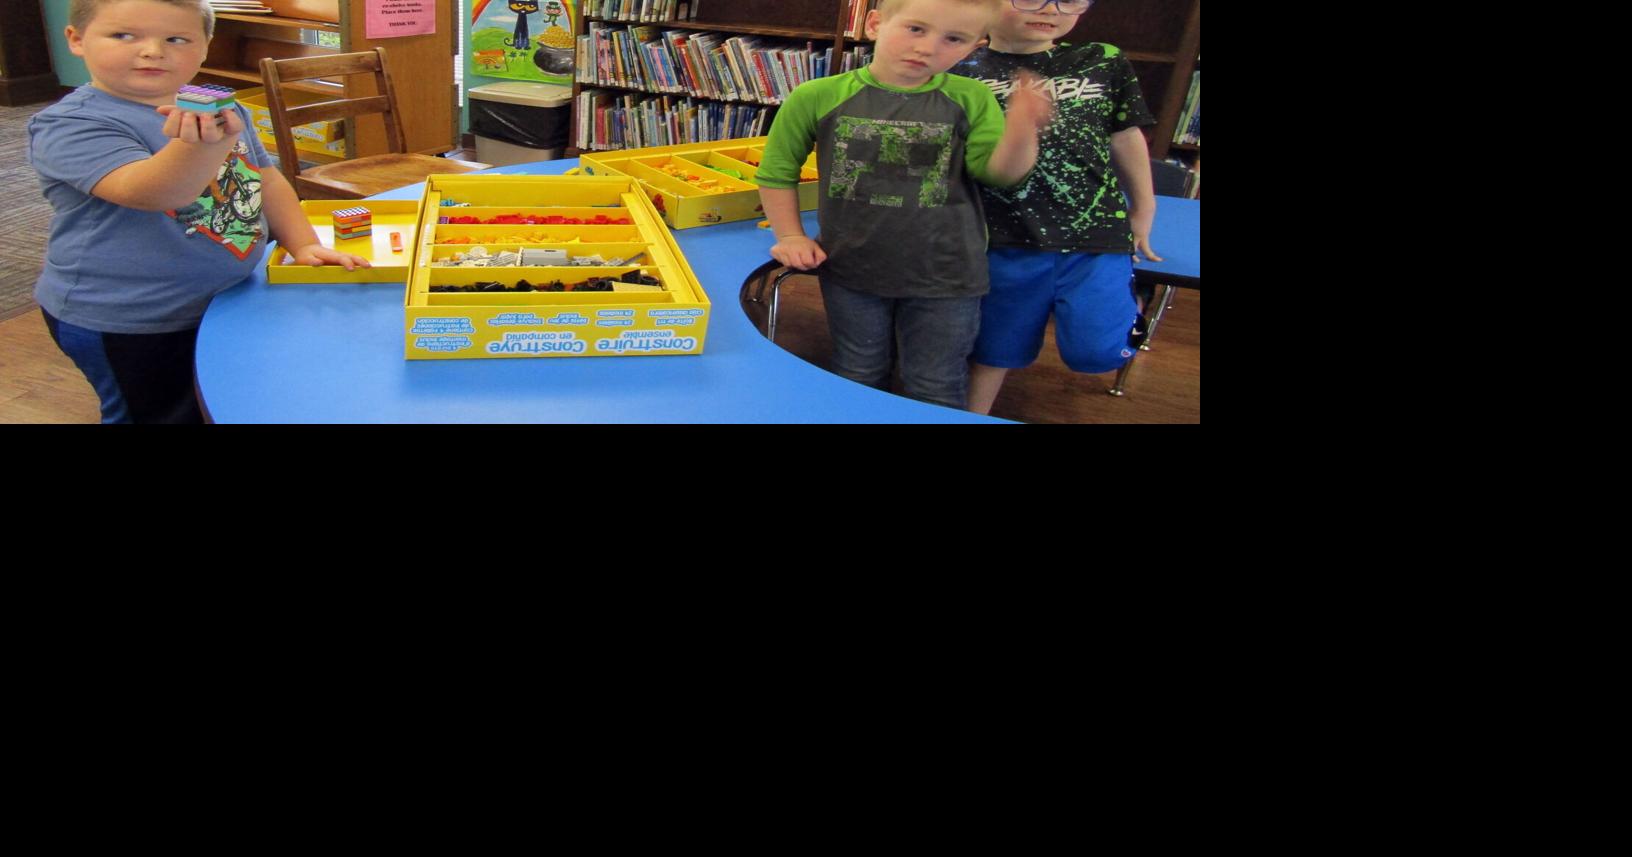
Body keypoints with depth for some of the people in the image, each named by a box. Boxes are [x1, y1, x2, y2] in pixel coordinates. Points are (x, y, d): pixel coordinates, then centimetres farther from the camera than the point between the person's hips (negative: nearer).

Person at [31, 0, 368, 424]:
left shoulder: (218, 111, 3)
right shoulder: (72, 124, -19)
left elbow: (266, 181, 14)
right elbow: (147, 193, -36)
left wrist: (303, 244, 0)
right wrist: (204, 143, -53)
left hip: (224, 302, 7)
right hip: (123, 324, -7)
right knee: (169, 413, 8)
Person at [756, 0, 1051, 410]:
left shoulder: (971, 99, -7)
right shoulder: (818, 97, -9)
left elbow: (1000, 172, -17)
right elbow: (777, 171, 3)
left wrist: (1022, 127, -35)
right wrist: (791, 236, -1)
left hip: (945, 276, 0)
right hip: (850, 269, 1)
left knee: (936, 391, 13)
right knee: (858, 381, 20)